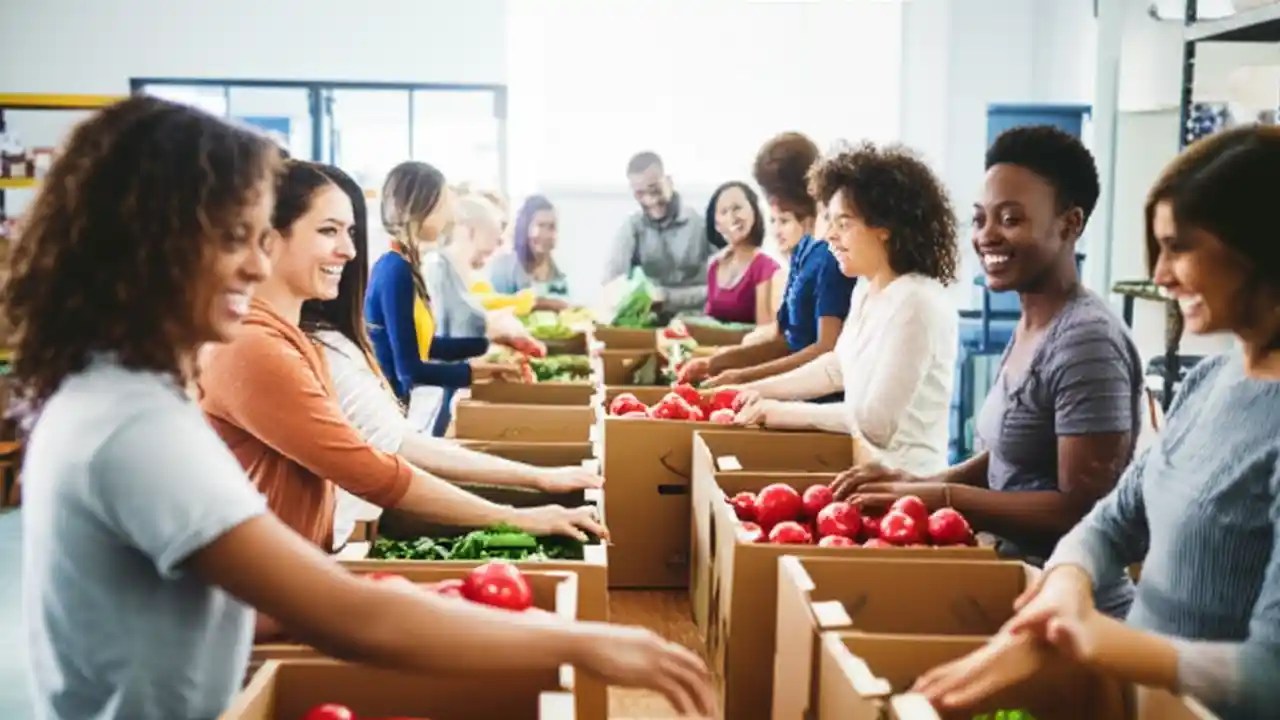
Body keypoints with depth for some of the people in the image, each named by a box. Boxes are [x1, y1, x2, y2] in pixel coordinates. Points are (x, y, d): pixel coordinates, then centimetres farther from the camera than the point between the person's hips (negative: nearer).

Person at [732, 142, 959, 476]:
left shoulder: (916, 304, -21)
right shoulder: (866, 291, 8)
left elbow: (877, 422, -22)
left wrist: (785, 413, -14)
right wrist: (760, 390, 15)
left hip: (904, 478, -8)